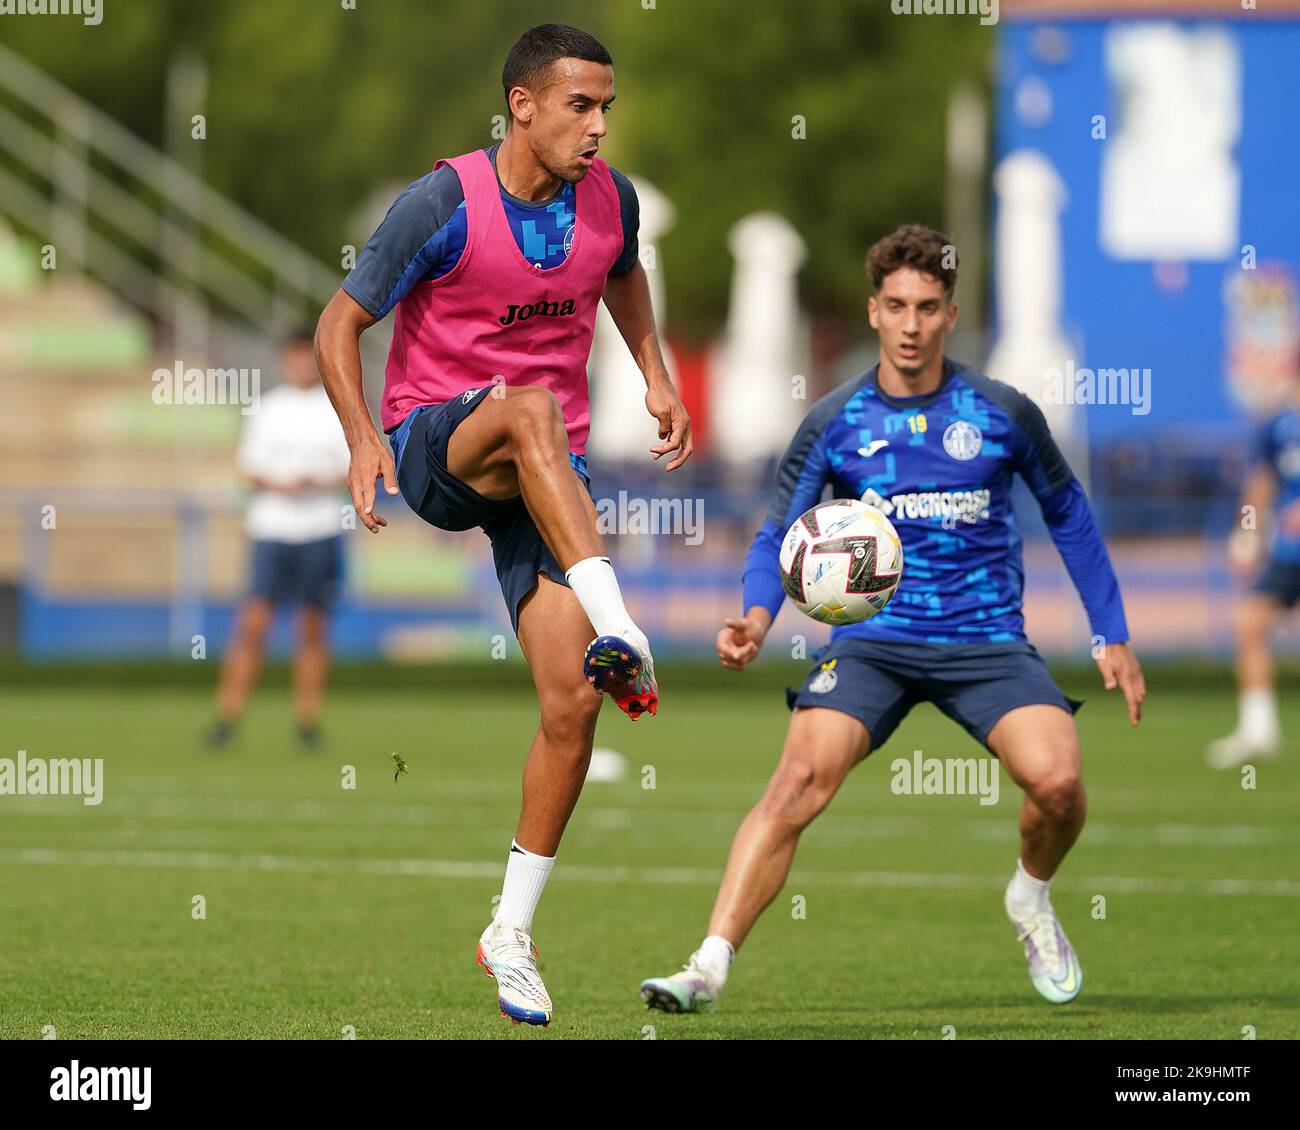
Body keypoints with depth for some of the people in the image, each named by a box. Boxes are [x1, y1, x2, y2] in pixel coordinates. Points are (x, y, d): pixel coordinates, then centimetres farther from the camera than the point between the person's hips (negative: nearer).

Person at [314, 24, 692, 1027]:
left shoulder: (610, 199, 1)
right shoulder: (445, 205, -13)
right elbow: (341, 323, -7)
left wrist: (655, 375, 12)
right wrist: (363, 441, -20)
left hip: (547, 475, 4)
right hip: (432, 440, -4)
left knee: (573, 702, -9)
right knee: (531, 408, -40)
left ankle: (512, 933, 5)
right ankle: (617, 632, -51)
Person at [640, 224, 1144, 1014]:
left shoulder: (1004, 413, 1)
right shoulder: (835, 423, 0)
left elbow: (1068, 515, 14)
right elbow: (779, 535, 0)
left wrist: (1114, 636, 13)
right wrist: (757, 619, -21)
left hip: (986, 637, 0)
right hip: (873, 640, 0)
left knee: (1057, 779, -24)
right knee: (800, 778, -24)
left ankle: (1033, 900, 11)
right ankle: (709, 969, -26)